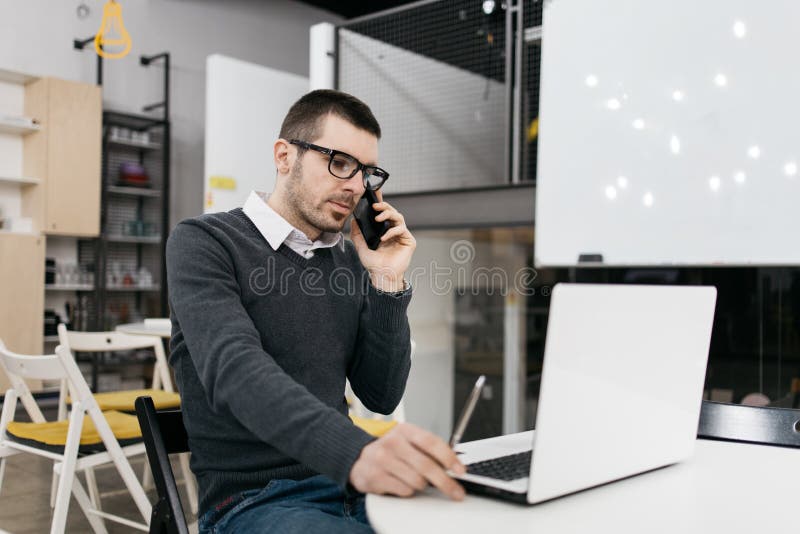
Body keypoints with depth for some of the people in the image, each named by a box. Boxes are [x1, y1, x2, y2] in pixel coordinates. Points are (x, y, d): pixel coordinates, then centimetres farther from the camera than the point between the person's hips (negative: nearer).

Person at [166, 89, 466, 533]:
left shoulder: (349, 259, 11)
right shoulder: (200, 243, -6)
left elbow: (382, 396, 9)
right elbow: (235, 372, -24)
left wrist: (388, 284, -3)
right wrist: (357, 453, -39)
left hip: (349, 485, 6)